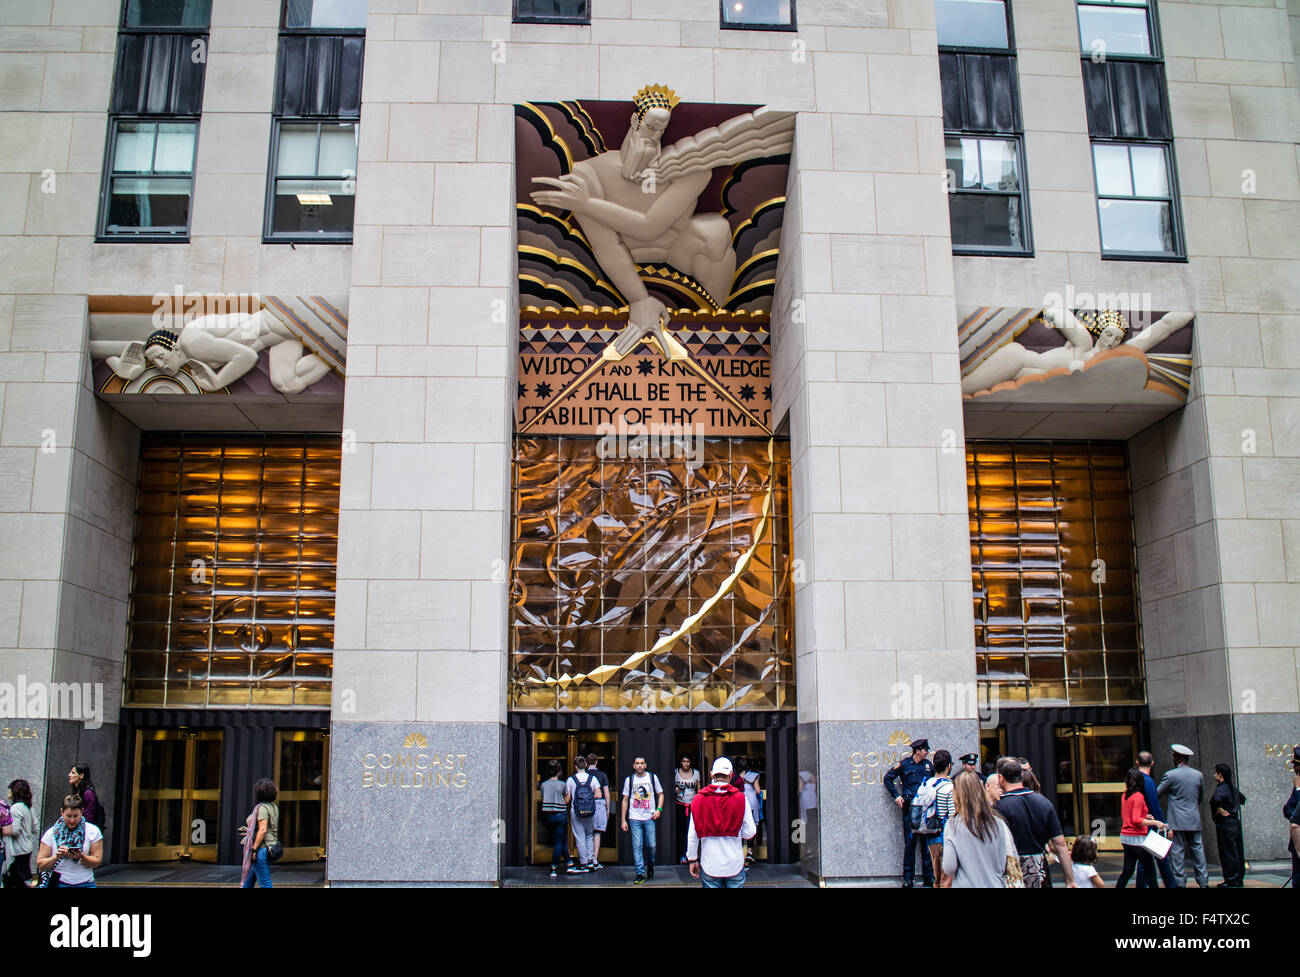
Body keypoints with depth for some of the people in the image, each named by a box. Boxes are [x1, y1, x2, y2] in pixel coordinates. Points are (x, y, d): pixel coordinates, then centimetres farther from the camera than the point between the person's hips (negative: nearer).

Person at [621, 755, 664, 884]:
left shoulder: (652, 777, 6)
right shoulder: (629, 780, 6)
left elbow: (660, 794, 14)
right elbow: (625, 800, 9)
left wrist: (659, 809, -3)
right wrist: (623, 820, 5)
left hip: (650, 818, 0)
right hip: (634, 819, 0)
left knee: (651, 845, -1)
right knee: (637, 846, -5)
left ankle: (650, 865, 27)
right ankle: (640, 874, 0)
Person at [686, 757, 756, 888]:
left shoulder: (699, 799, -3)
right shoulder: (740, 798, -6)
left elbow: (692, 835, -2)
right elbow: (750, 833, -5)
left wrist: (692, 859, 9)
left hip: (709, 866, 1)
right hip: (735, 864, 0)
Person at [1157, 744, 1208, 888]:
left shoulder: (1170, 775, -9)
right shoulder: (1198, 775, 7)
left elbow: (1156, 794, -2)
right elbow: (1201, 796, 20)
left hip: (1177, 821, -5)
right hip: (1194, 820, 5)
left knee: (1178, 851, -1)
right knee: (1197, 849, 10)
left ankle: (1180, 883, -2)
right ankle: (1204, 882, 10)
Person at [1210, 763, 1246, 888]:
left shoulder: (1221, 789, -16)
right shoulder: (1233, 789, 12)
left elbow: (1217, 800, -37)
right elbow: (1243, 798, 33)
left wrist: (1220, 811, -20)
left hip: (1225, 824, -9)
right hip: (1236, 822, 9)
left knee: (1228, 853, -4)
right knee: (1237, 852, 12)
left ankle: (1231, 881, -2)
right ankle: (1239, 879, 19)